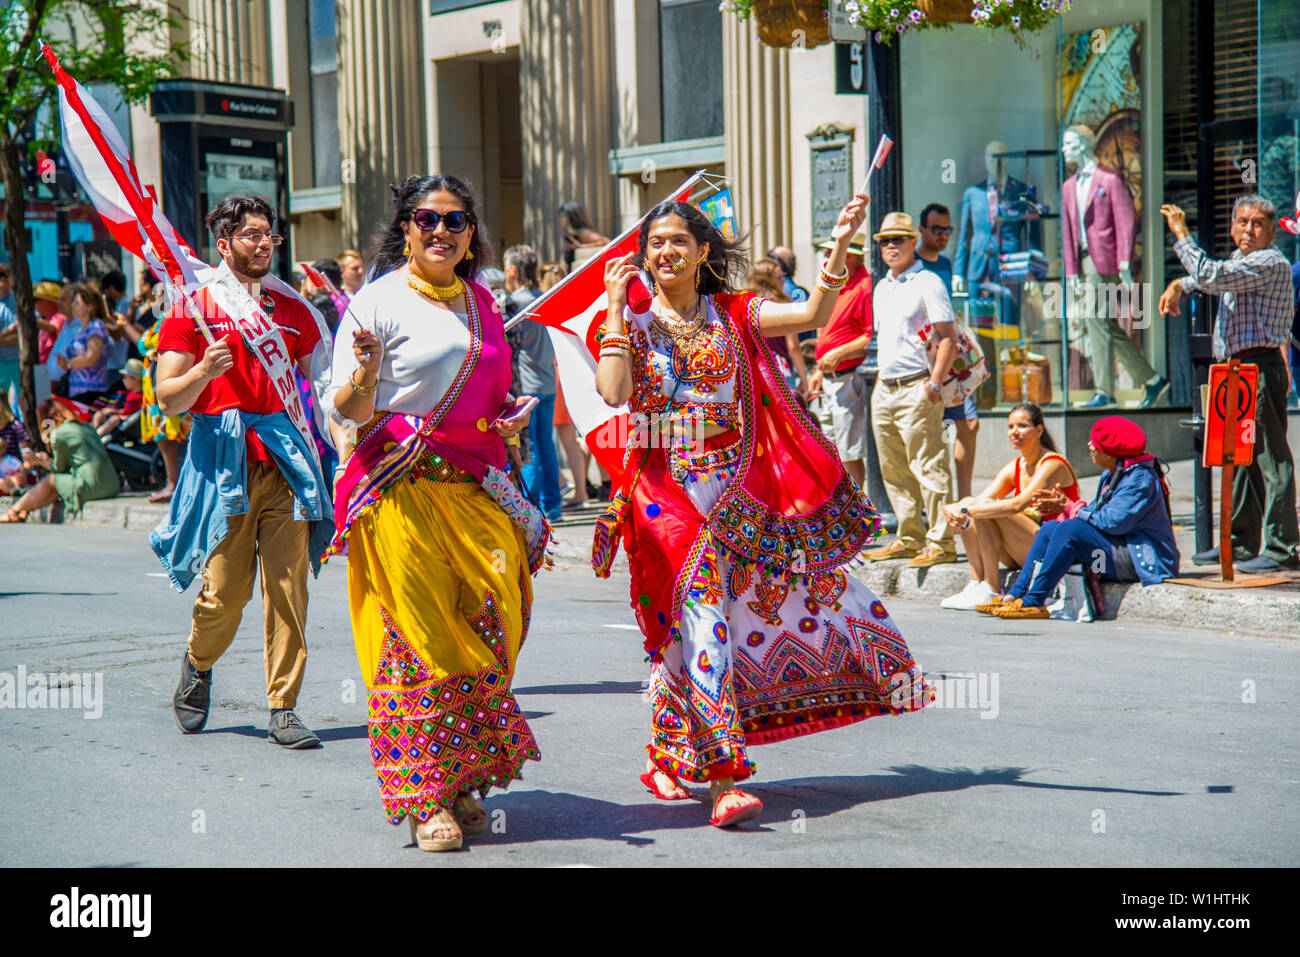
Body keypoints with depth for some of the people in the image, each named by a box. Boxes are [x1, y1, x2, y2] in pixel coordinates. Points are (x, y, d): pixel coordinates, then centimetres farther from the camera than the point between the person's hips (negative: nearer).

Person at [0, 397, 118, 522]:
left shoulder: (58, 434, -4)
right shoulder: (87, 427, 17)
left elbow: (59, 468, 7)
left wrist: (39, 461, 24)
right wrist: (47, 459, 32)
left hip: (90, 487, -7)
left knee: (50, 480, 13)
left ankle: (12, 512, 26)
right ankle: (24, 512, 21)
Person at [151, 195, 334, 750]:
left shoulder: (291, 306, 16)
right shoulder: (193, 305, 4)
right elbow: (168, 400, -2)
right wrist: (203, 371, -19)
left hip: (286, 454, 3)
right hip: (224, 456, -3)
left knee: (288, 586, -4)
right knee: (225, 589, -4)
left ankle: (283, 709, 2)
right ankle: (198, 664, 28)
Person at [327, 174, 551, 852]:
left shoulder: (479, 302, 17)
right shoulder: (379, 300, -2)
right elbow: (348, 411, -6)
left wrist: (512, 416, 8)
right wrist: (364, 374, -27)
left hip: (478, 490, 6)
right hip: (403, 489, -6)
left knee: (487, 630, 3)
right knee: (416, 636, -5)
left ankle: (462, 780, 17)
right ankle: (423, 796, 2)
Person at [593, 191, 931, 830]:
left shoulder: (734, 316, 9)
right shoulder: (632, 324, 5)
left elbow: (812, 314, -5)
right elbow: (613, 393, -14)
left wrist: (839, 246, -14)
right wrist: (616, 309, -11)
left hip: (743, 485, 3)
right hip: (672, 487, -3)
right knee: (702, 615, -13)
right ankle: (723, 778, -16)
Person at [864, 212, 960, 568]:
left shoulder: (928, 283, -6)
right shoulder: (881, 288, 19)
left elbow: (949, 338, -12)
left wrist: (934, 383, -19)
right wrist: (880, 380, 18)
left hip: (915, 388, -8)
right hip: (884, 390, 9)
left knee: (928, 468, -9)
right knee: (894, 470, 11)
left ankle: (941, 542, -7)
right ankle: (909, 539, 18)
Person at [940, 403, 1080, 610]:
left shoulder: (1053, 465, -14)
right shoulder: (1013, 468, 10)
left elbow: (1017, 505, -28)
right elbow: (980, 499, 0)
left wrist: (967, 510, -29)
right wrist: (954, 510, -23)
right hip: (1025, 556, 8)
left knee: (988, 510, -23)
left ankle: (992, 591, -18)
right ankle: (976, 583, -12)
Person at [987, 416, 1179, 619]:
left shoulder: (1139, 478, -17)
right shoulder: (1111, 473, 12)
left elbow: (1113, 522, -24)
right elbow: (1097, 512, 13)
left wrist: (1070, 509, -14)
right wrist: (1064, 505, -3)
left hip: (1142, 560, -10)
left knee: (1071, 529, -26)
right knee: (1050, 528, 1)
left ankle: (1033, 602, -24)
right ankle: (1015, 595, -6)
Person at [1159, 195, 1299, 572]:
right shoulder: (1239, 260, 19)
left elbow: (1211, 276, -22)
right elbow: (1208, 276, 41)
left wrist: (1181, 233, -12)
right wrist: (1178, 284, 21)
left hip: (1260, 368, -10)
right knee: (1241, 458, 14)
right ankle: (1240, 544, 22)